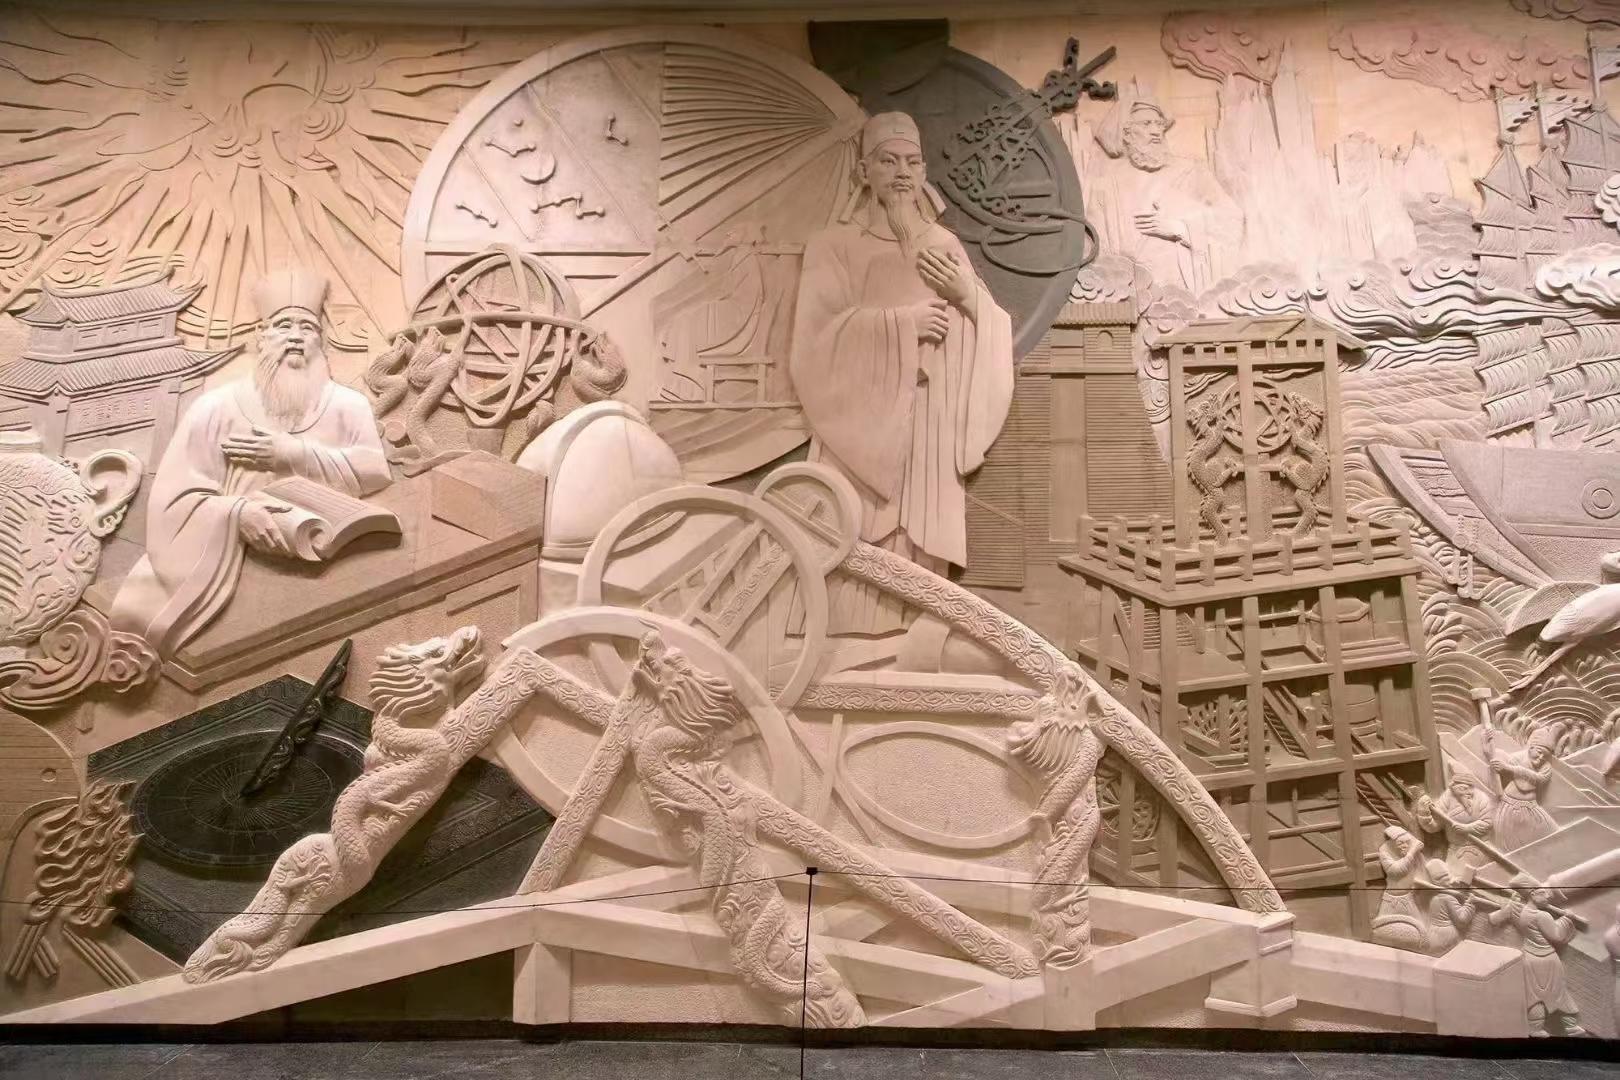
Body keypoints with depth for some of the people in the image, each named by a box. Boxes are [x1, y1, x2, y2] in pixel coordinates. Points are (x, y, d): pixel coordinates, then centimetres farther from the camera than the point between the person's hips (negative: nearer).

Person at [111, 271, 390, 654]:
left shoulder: (347, 405, 6)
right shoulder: (216, 407, 1)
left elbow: (376, 473, -7)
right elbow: (173, 499, -4)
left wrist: (293, 453, -13)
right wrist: (236, 512, -23)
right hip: (226, 559, 0)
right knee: (138, 610, -20)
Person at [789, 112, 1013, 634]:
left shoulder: (944, 245, 14)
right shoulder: (833, 244, 2)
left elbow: (989, 332, 13)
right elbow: (821, 334, -10)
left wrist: (967, 296, -6)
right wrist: (904, 322, -13)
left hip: (930, 431, 4)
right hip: (864, 423, -4)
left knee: (919, 546, 3)